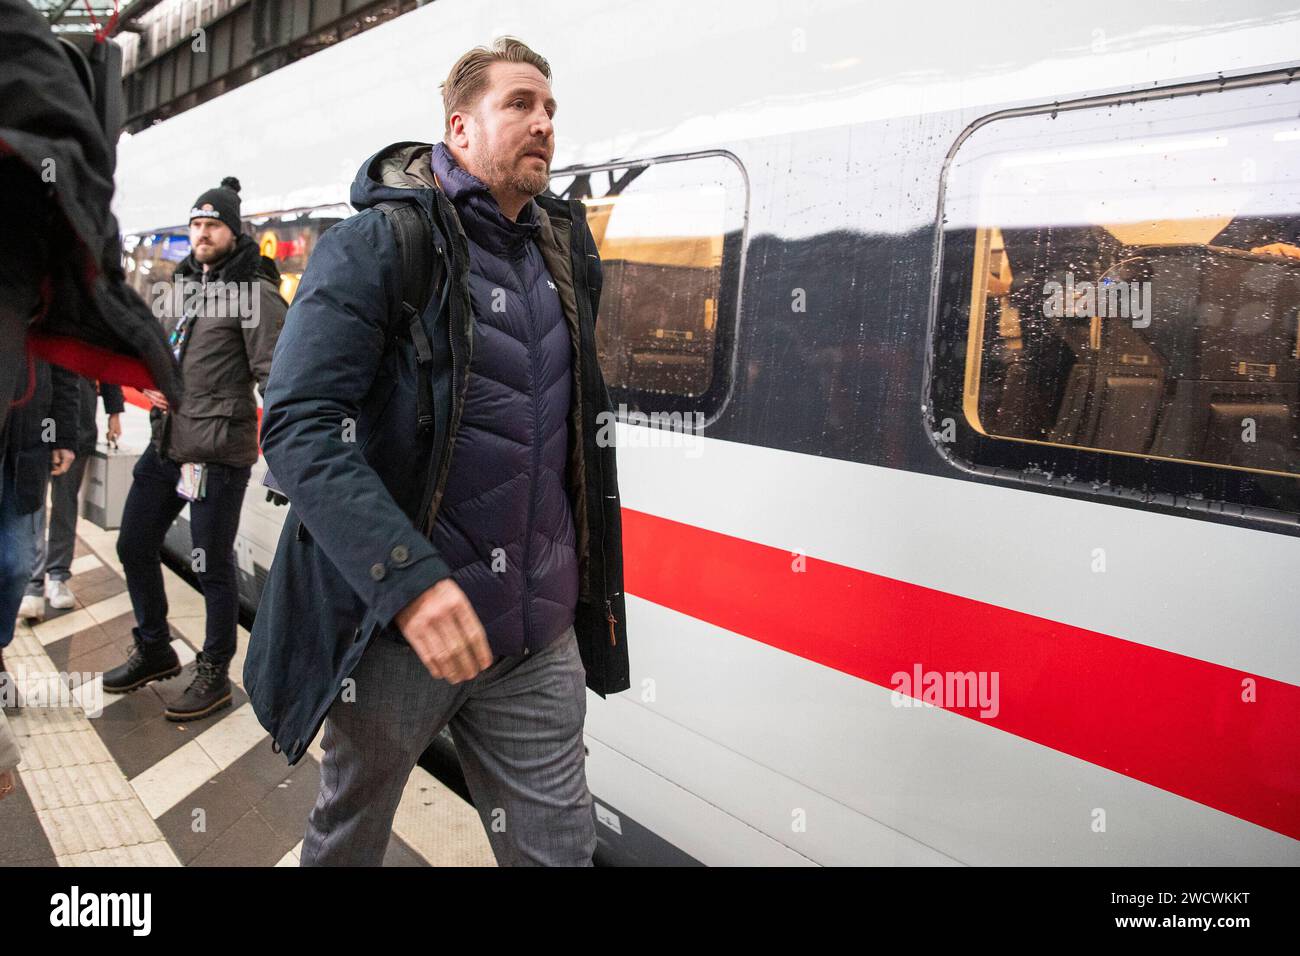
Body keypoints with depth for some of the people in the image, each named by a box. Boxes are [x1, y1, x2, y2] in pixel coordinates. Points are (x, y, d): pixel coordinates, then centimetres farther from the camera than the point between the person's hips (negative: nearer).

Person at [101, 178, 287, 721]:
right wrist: (146, 381, 10)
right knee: (134, 546, 16)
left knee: (213, 566, 1)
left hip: (219, 452, -8)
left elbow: (274, 373, -15)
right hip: (166, 444, 8)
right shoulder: (176, 287, 15)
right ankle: (154, 651, 35)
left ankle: (214, 675, 18)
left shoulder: (255, 291, -8)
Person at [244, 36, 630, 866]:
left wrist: (586, 583, 18)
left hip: (539, 639, 5)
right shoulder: (380, 244, -9)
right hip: (399, 626, -4)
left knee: (558, 846, 10)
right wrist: (410, 580, -29)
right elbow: (299, 425, -19)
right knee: (350, 834, 18)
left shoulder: (565, 254, 9)